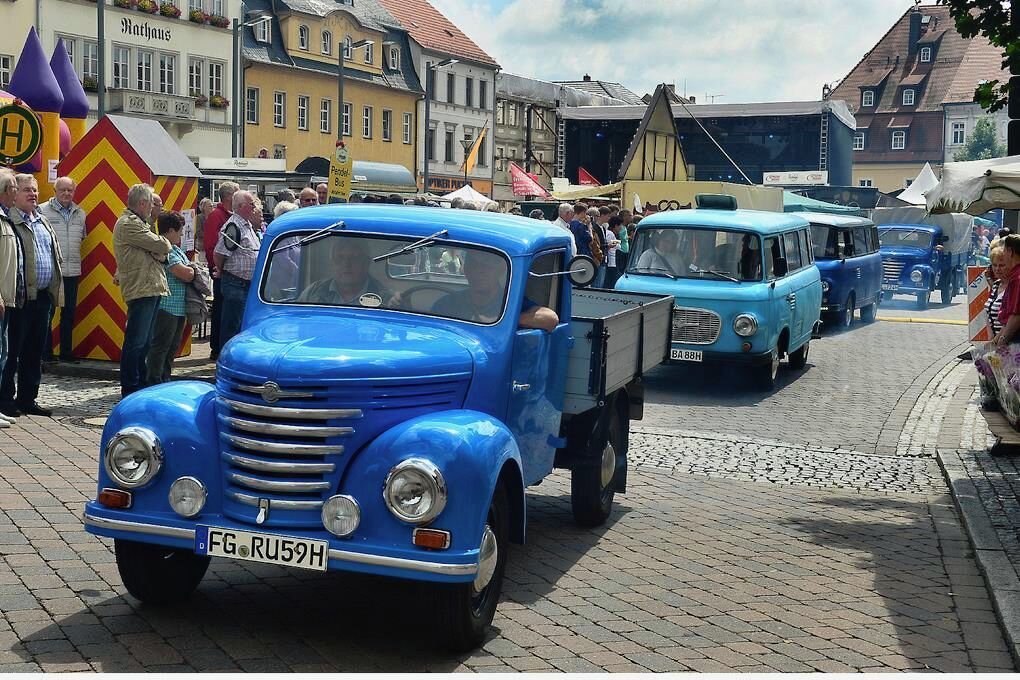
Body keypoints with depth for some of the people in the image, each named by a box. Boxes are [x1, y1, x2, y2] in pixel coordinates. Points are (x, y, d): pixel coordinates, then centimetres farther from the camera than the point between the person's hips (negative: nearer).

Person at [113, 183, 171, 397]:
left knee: (145, 342, 15)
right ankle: (129, 388, -3)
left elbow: (161, 254, 18)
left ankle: (141, 383, 23)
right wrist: (165, 243, 8)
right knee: (135, 342, -7)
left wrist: (160, 251, -5)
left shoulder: (136, 223, 23)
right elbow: (163, 247, -15)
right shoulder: (128, 224, -11)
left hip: (151, 289, 11)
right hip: (141, 290, -11)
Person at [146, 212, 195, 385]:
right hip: (166, 305, -11)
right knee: (160, 346, -6)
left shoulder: (176, 249, 18)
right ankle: (154, 383, -3)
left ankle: (165, 380, 23)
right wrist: (194, 271, 0)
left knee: (172, 346, 15)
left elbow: (188, 272, 24)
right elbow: (185, 274, -20)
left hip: (179, 307, 11)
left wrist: (190, 271, 3)